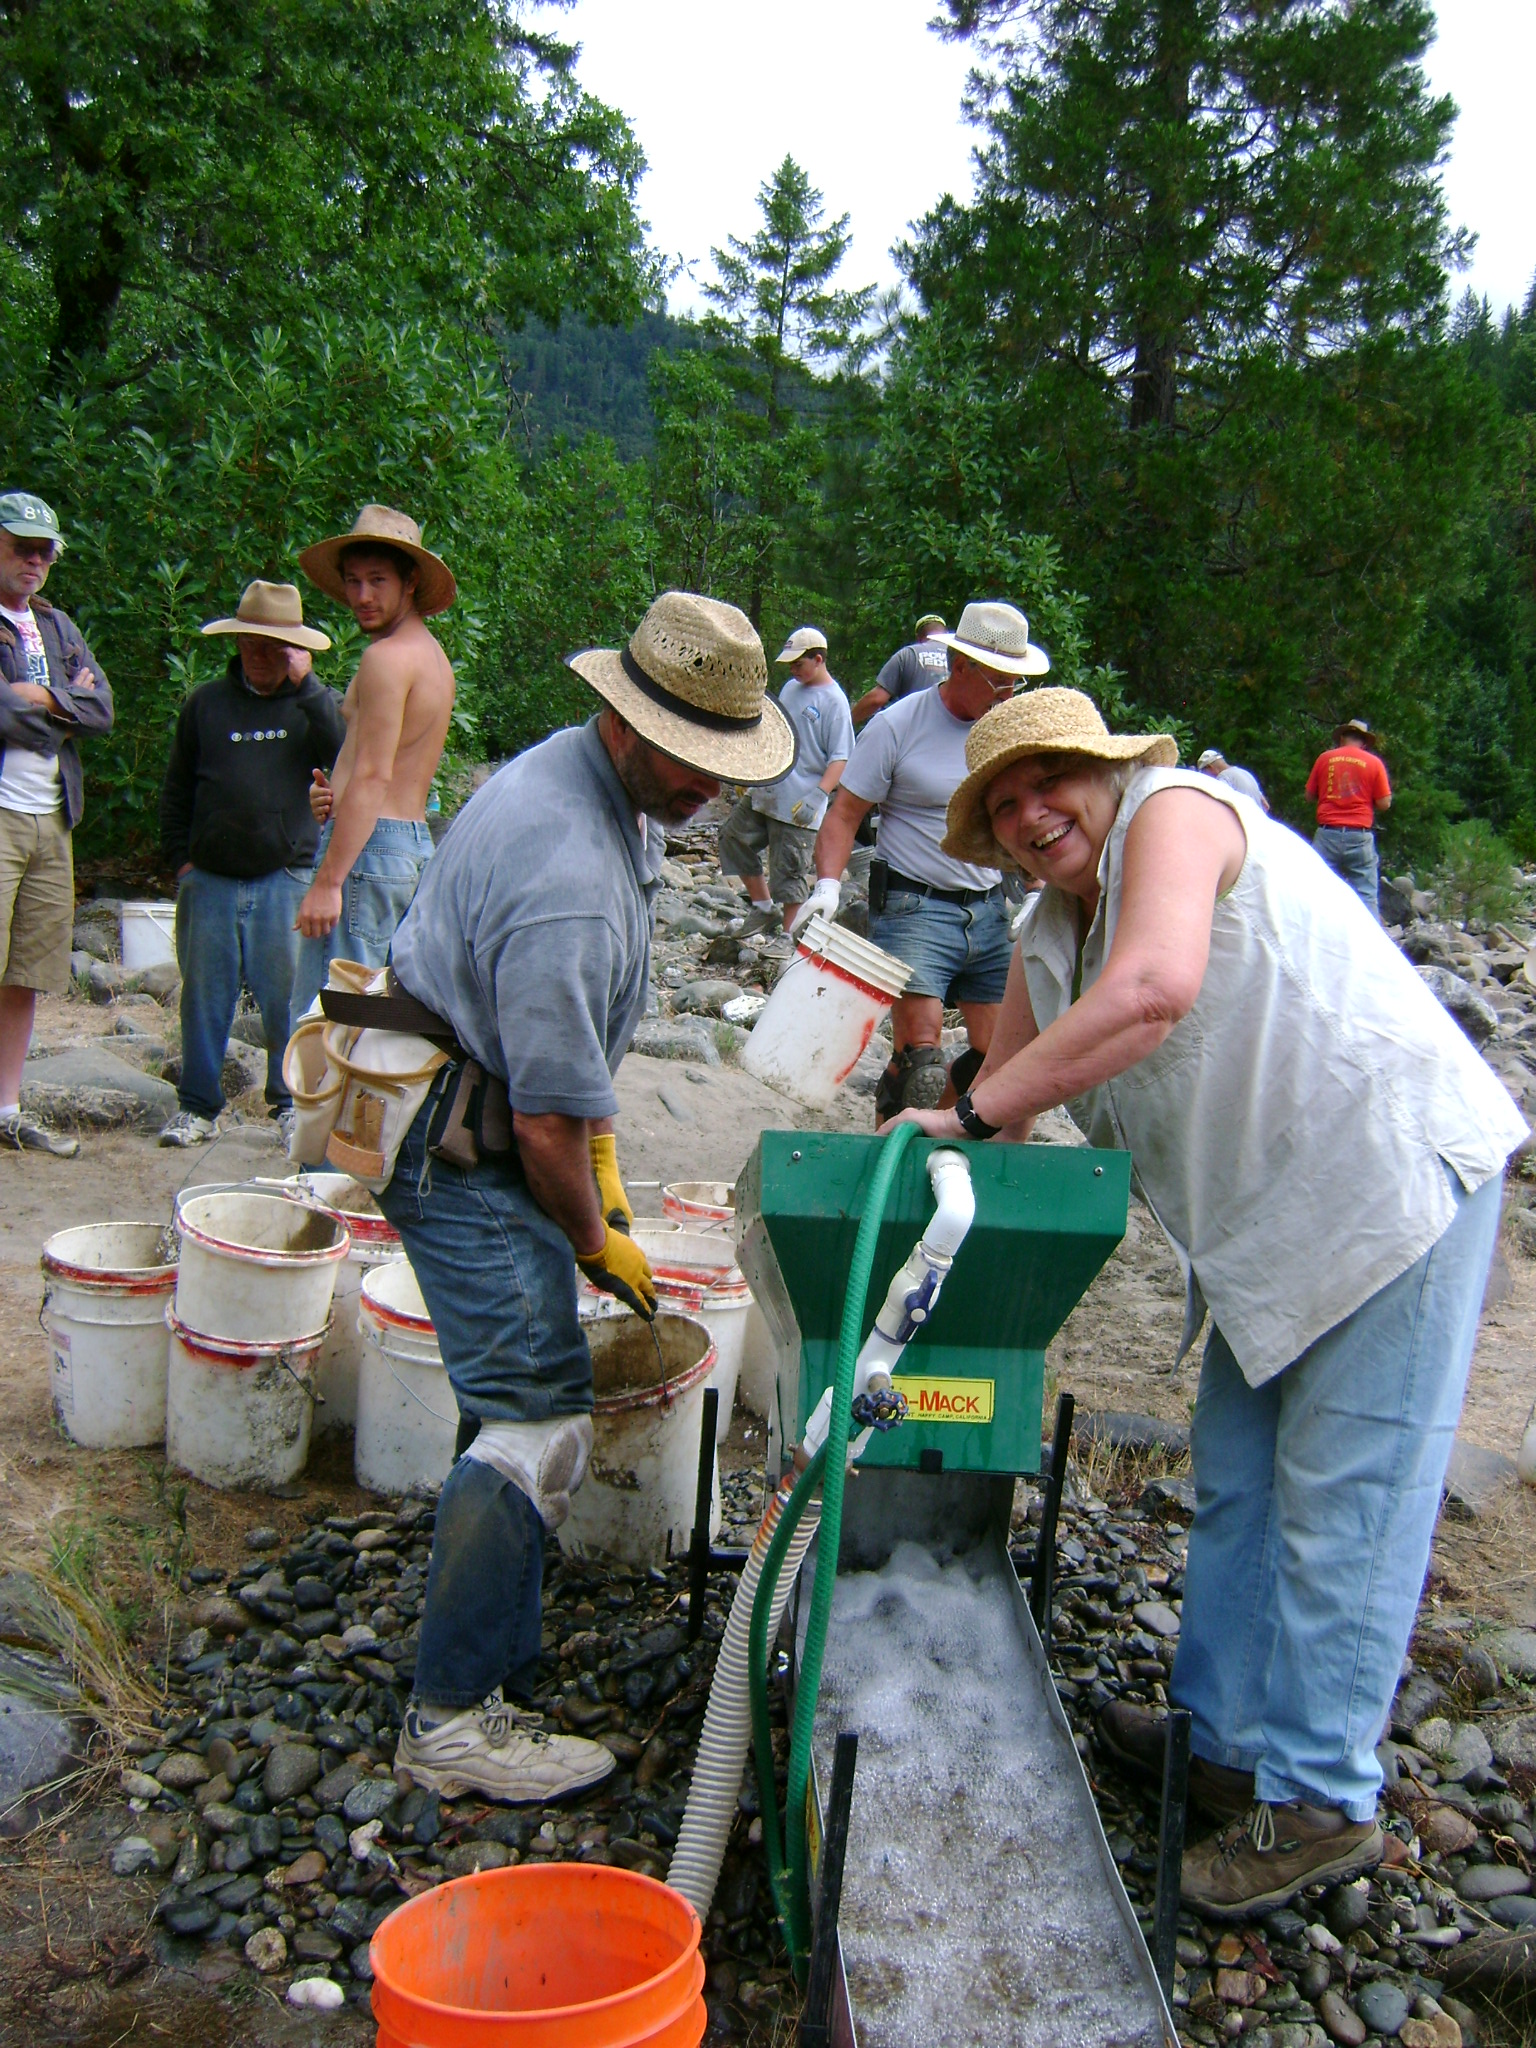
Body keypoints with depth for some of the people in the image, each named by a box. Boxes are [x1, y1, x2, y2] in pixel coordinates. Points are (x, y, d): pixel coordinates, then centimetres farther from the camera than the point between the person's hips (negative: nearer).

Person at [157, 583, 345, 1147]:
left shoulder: (314, 702, 8)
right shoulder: (206, 703, 12)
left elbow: (345, 751, -15)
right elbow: (176, 791, 18)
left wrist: (305, 683, -14)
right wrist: (180, 858, 9)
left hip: (284, 880, -2)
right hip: (210, 881, 2)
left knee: (286, 996, -1)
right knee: (204, 995, 6)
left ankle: (291, 1102, 12)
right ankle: (197, 1106, 16)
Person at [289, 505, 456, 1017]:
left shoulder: (387, 656, -12)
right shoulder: (433, 654, 18)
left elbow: (372, 777, -19)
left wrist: (327, 881, -20)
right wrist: (338, 797, 6)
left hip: (370, 846, -10)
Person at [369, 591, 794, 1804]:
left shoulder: (591, 776, 6)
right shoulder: (569, 883, -29)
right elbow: (546, 1122, -24)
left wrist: (601, 1159, 19)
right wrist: (599, 1242, -7)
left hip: (489, 1126, 11)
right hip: (465, 1159, -11)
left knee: (531, 1400, 18)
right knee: (539, 1426, -8)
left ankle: (502, 1661, 33)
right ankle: (452, 1719, 5)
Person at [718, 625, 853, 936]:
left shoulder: (834, 701, -12)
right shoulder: (791, 688, 11)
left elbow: (840, 759, -17)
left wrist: (817, 796, -27)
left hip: (799, 804, -8)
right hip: (764, 792, 8)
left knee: (791, 871, -2)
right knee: (734, 837, 11)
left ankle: (789, 935, 12)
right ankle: (762, 906, 23)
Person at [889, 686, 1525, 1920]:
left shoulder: (1176, 811, -14)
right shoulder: (1047, 943, 10)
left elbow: (1157, 991, -32)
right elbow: (1005, 1111, 15)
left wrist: (969, 1113, -26)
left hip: (1397, 1169, -9)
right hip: (1274, 1219, 9)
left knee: (1343, 1498, -2)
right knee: (1237, 1484, 15)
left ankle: (1319, 1799, 11)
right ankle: (1225, 1736, 31)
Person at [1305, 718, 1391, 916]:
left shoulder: (1325, 758, 5)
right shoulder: (1374, 763, 1)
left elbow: (1310, 794, 12)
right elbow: (1384, 803, 0)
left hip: (1327, 834, 1)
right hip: (1360, 837, -1)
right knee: (1366, 896, 3)